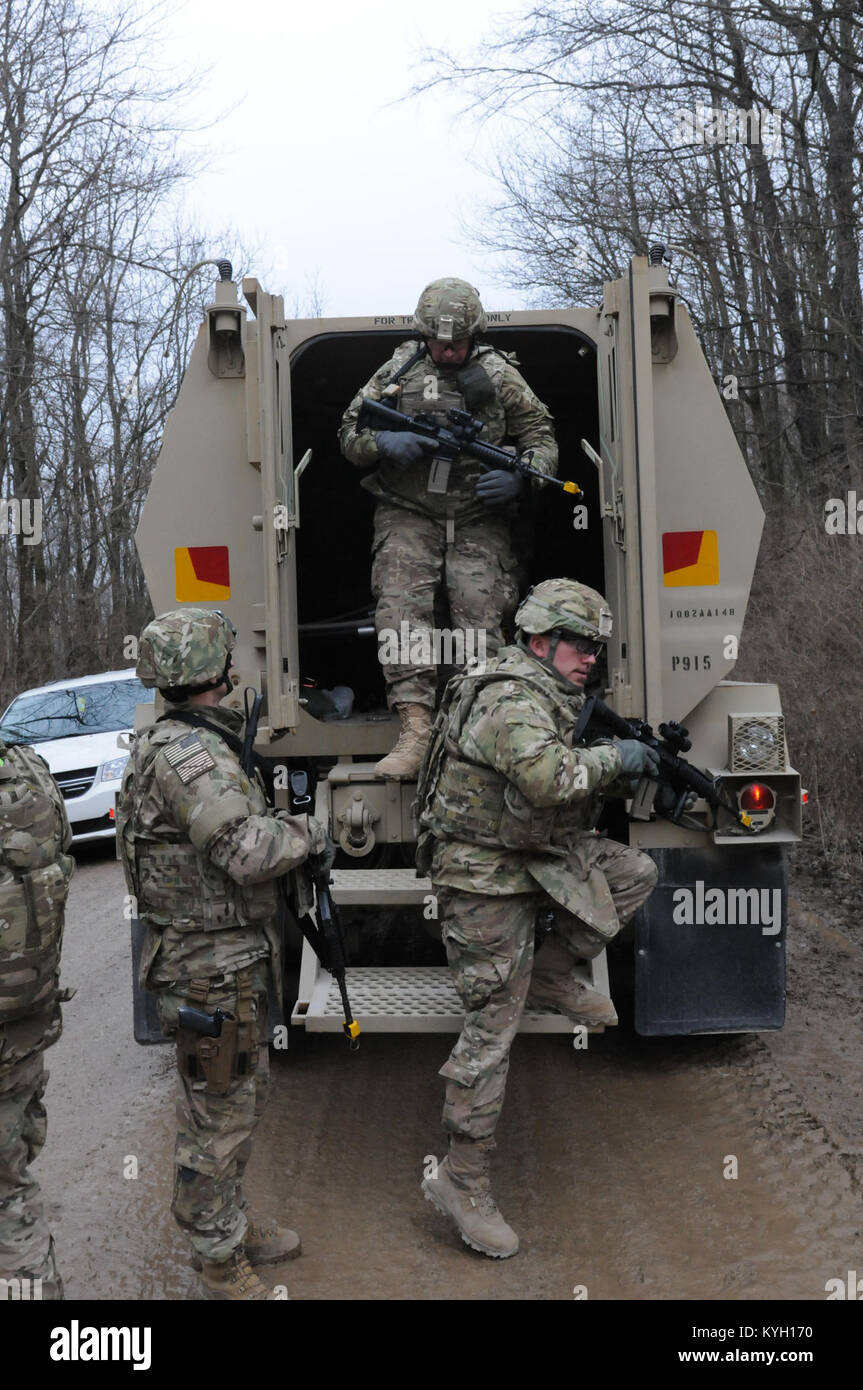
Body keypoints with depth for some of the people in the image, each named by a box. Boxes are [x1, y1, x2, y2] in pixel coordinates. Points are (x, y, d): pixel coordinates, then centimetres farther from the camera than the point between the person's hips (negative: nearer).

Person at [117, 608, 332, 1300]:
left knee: (243, 1098, 23)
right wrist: (309, 832, -14)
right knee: (218, 1115, 5)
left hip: (233, 961, 11)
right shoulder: (185, 753, -24)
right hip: (212, 969, -11)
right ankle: (221, 1260, 21)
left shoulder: (198, 744, 10)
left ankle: (236, 1224, 40)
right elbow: (248, 850, -31)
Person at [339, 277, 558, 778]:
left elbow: (543, 440, 10)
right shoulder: (398, 371, 10)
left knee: (481, 616, -14)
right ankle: (416, 729, -26)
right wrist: (383, 441, -11)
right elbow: (349, 433, 13)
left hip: (479, 521, 0)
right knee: (402, 606, -20)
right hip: (408, 516, 0)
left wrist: (519, 477, -12)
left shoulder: (501, 375, 8)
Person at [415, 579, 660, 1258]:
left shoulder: (546, 697, 11)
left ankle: (552, 975, 16)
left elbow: (564, 786, 17)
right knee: (491, 1029, -3)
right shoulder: (511, 700, -22)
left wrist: (614, 783, -1)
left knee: (637, 871, 6)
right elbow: (549, 777, -38)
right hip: (488, 881, -9)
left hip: (538, 857, 9)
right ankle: (461, 1179, 9)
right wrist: (613, 756, -22)